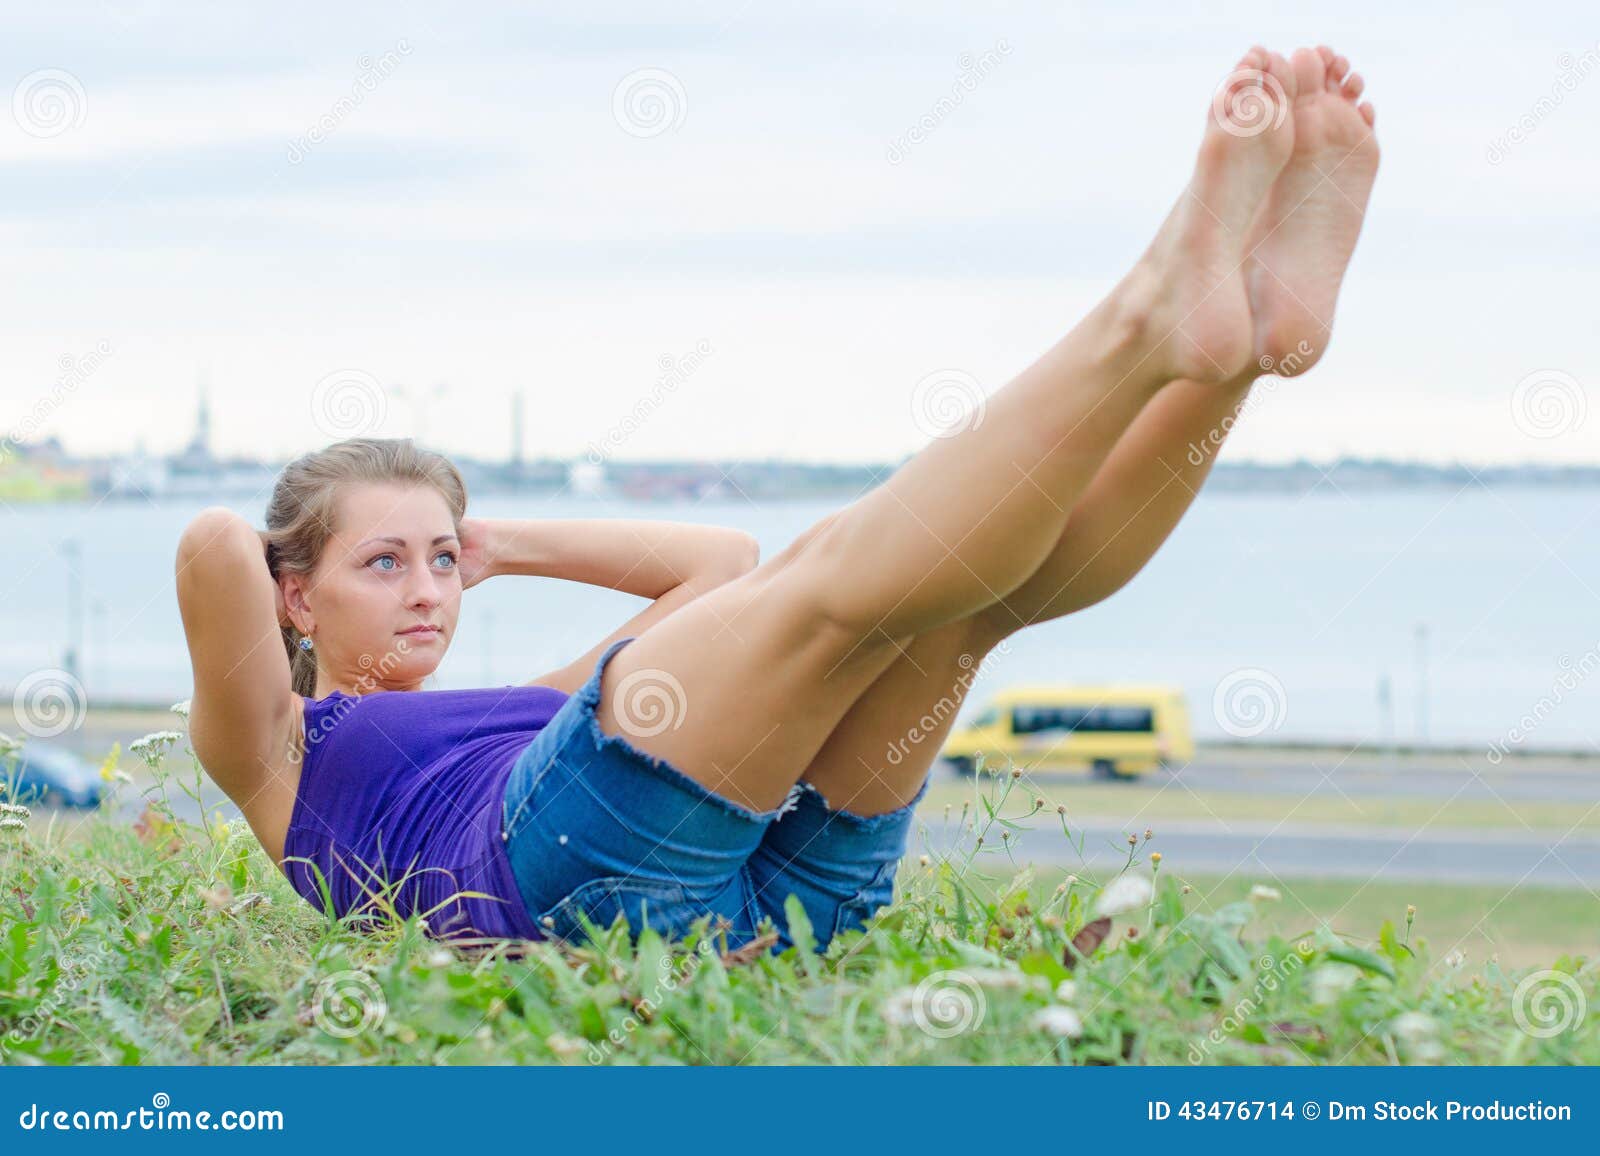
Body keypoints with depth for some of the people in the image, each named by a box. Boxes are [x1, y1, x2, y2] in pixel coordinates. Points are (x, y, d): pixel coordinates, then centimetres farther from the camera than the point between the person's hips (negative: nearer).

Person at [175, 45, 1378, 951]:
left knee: (983, 570, -10)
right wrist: (241, 550, 27)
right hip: (592, 868, -7)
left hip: (785, 877, 7)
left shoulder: (538, 705, 42)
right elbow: (214, 545, 4)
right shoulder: (280, 752, 24)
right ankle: (1151, 316, -36)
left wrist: (503, 542, 43)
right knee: (839, 575, -23)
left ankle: (1254, 320, -32)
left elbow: (720, 557, 42)